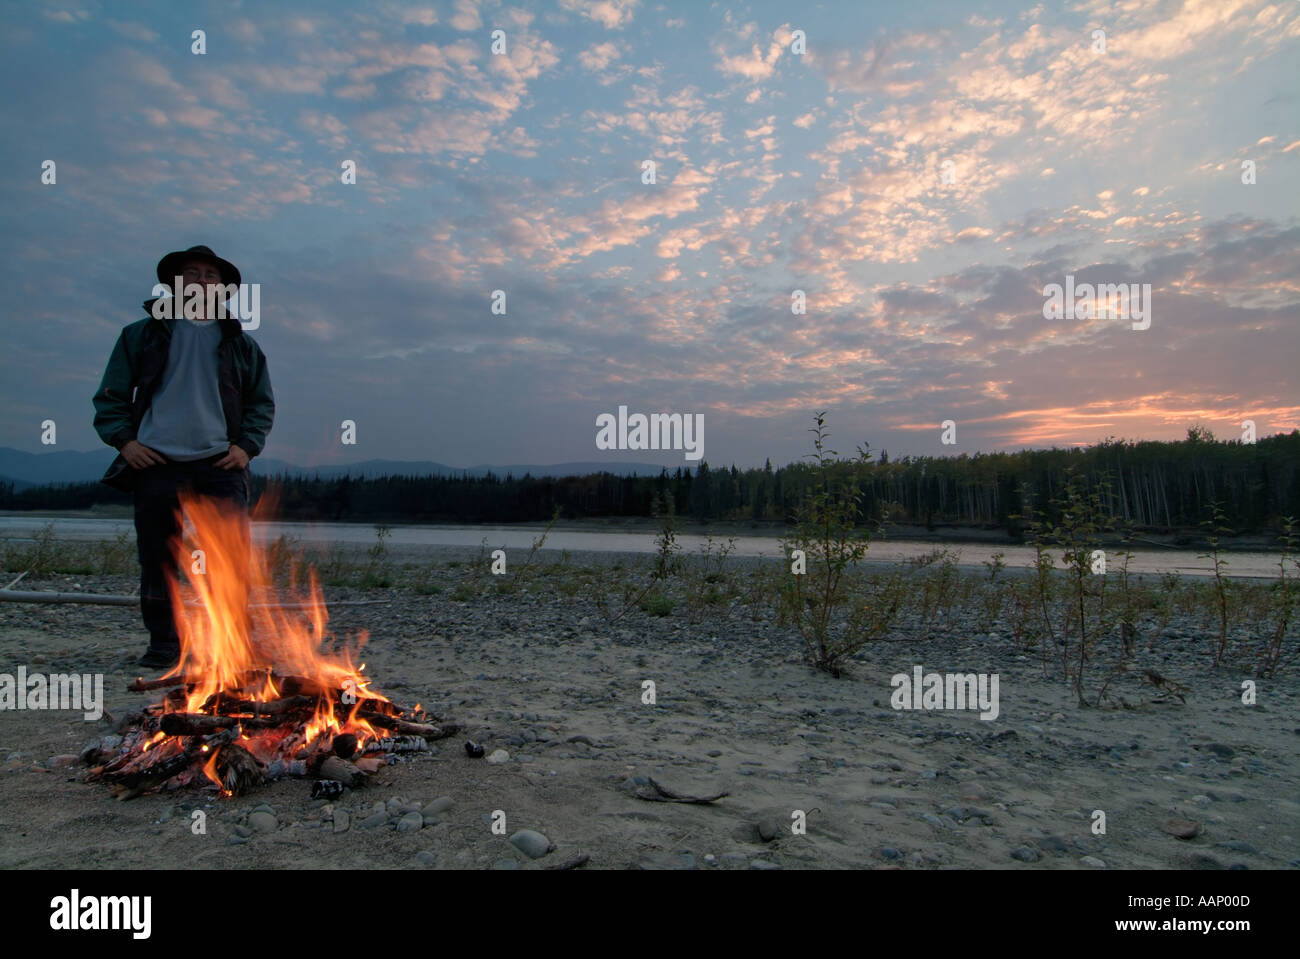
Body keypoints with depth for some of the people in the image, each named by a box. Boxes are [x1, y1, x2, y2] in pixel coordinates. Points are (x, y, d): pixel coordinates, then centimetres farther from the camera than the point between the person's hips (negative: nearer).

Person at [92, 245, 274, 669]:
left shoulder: (240, 343, 16)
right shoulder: (141, 335, 14)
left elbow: (263, 402, 16)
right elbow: (110, 396, 13)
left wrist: (246, 445, 1)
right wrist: (123, 440, -2)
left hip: (220, 465, 0)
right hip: (157, 463, 0)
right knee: (158, 560, 3)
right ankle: (163, 645, 14)